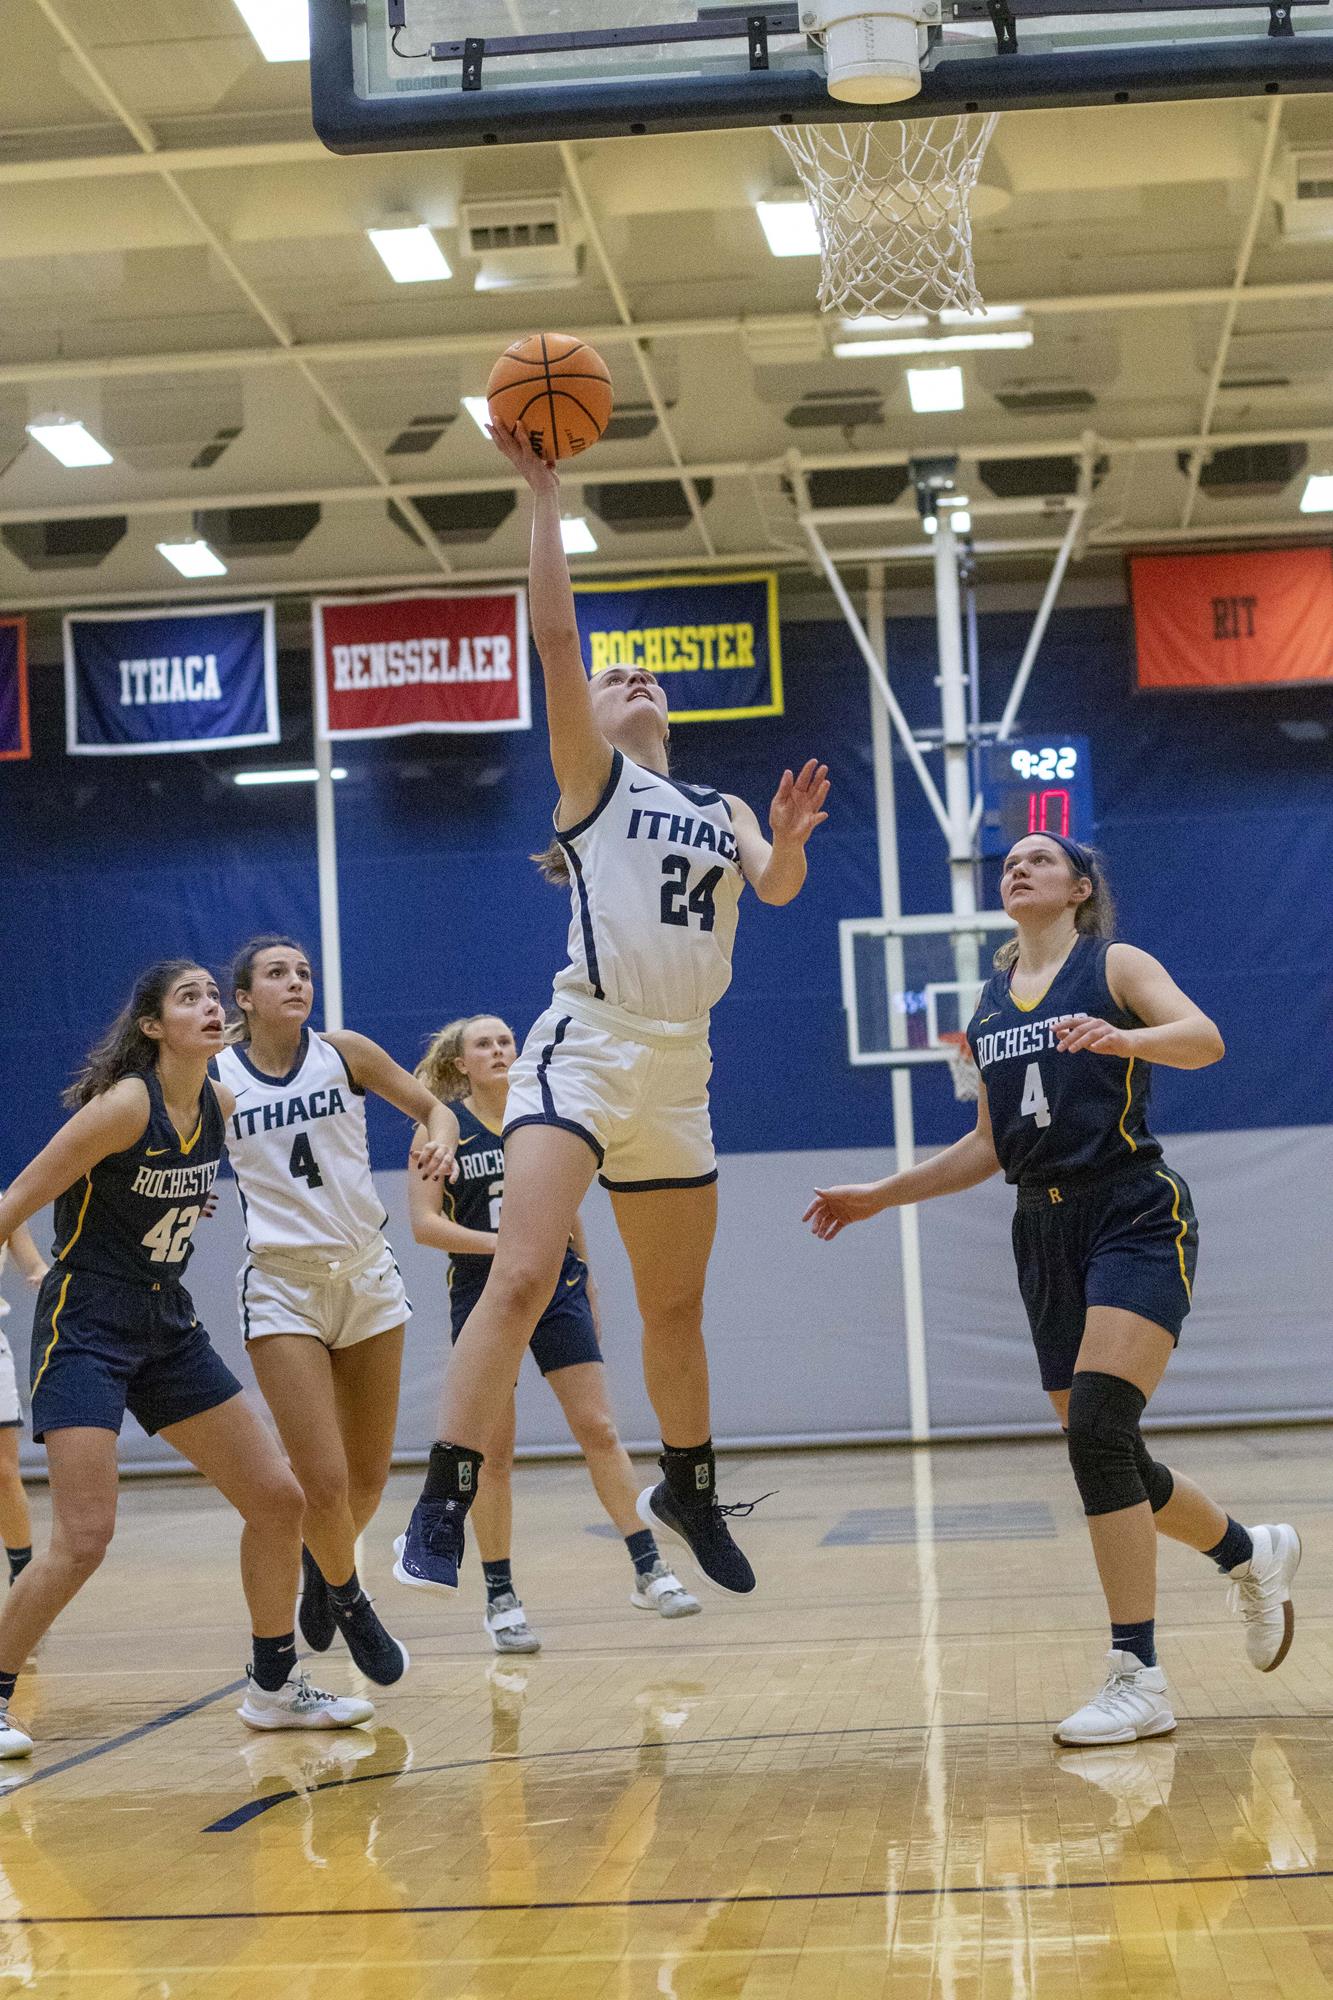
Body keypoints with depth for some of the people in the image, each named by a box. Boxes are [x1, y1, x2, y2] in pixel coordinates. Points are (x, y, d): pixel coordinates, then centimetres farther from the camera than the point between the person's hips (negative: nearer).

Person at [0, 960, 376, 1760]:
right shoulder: (125, 1104, -19)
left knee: (278, 1498, 6)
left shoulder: (220, 1106, 2)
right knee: (84, 1540, -16)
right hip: (86, 1326, -8)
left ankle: (275, 1685, 21)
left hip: (169, 1325, 8)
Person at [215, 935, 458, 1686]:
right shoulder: (212, 1078, -4)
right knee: (324, 1481, -11)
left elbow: (433, 1107, 6)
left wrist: (439, 1141, -15)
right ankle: (348, 1598, 19)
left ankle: (323, 1563, 42)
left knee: (369, 1477, 9)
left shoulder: (343, 1053, -1)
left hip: (367, 1278, 2)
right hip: (283, 1289, -2)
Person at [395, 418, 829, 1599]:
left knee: (677, 1304, 17)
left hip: (677, 1071, 5)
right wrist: (545, 495, -10)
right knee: (523, 1277, -21)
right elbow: (555, 635, -6)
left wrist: (789, 838, -21)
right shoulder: (592, 777, 6)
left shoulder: (724, 813, 19)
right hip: (583, 1050, -5)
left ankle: (687, 1492, 37)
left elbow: (779, 888, 1)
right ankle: (441, 1512, -21)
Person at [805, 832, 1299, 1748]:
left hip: (1136, 1216, -7)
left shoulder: (1116, 965, 0)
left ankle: (1138, 1680, -19)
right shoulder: (991, 1001, 16)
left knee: (1096, 1425, -22)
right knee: (1106, 1455, 7)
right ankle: (1251, 1552, 35)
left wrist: (1122, 1039, -38)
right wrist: (879, 1196, 19)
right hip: (1047, 1232, 7)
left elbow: (1205, 1038, -19)